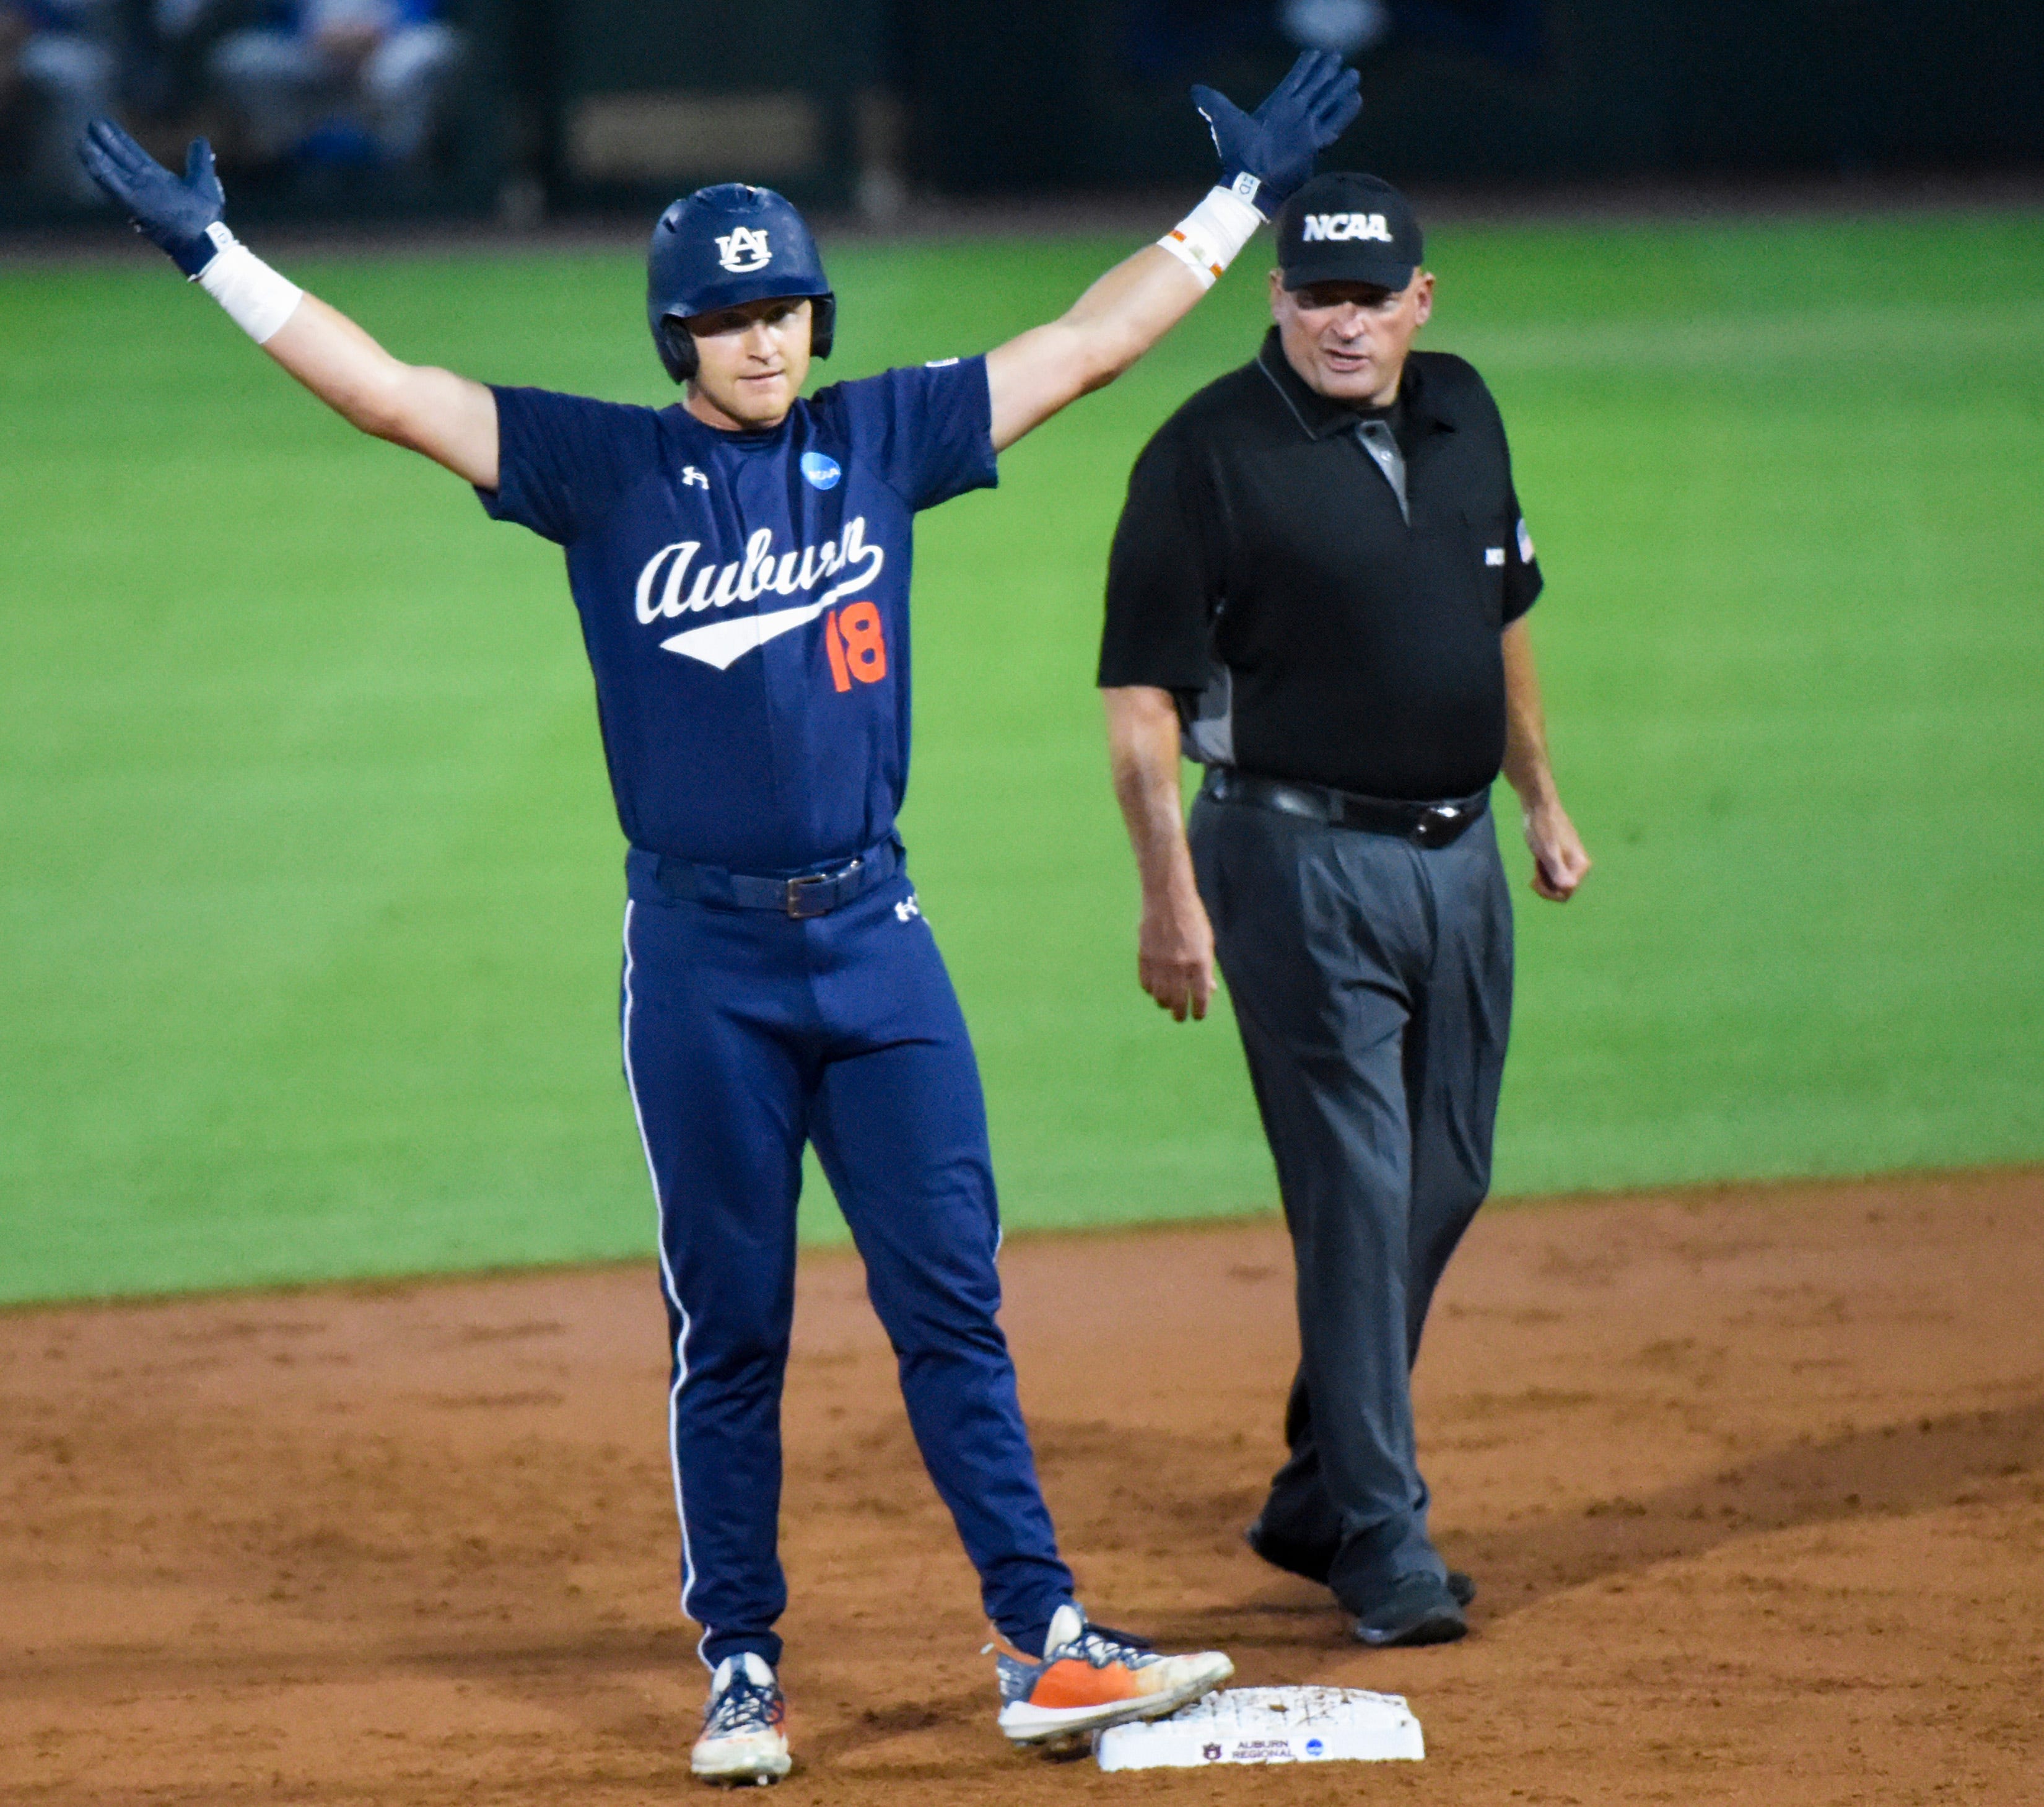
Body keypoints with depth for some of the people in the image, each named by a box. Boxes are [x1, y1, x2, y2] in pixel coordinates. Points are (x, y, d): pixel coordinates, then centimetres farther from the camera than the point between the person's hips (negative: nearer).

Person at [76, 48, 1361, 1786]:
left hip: (874, 939, 2)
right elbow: (393, 392, -8)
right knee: (727, 1331, 5)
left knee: (952, 1301, 1)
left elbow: (1088, 344, 12)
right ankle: (741, 1672, 12)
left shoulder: (881, 439, 7)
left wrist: (1241, 198, 12)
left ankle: (1043, 1645, 2)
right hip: (703, 958, -2)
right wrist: (211, 253, -15)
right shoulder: (607, 468, -1)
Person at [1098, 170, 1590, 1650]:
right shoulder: (1211, 455, -12)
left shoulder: (1461, 415, 8)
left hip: (1458, 854, 7)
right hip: (1304, 862, -7)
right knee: (1356, 1196, -9)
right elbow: (1142, 695, -13)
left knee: (1443, 1184, 13)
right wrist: (1173, 894, -20)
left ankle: (1318, 1502, 26)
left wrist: (1543, 797, 25)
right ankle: (1385, 1543, -5)